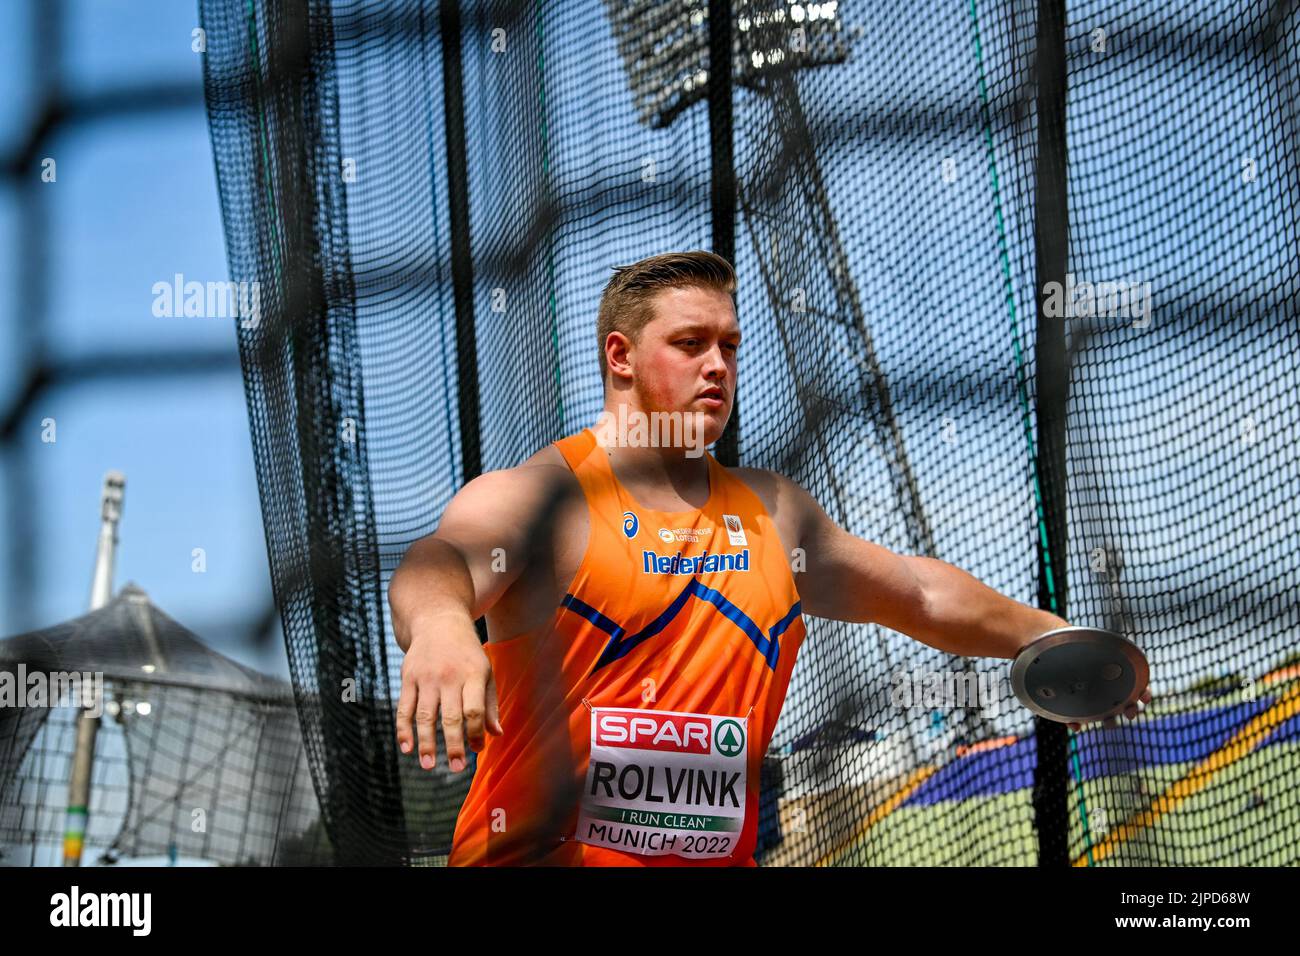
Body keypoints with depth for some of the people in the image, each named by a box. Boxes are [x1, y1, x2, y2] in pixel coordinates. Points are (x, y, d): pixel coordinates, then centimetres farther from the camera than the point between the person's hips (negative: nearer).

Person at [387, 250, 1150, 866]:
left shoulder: (773, 512, 17)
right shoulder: (532, 496, -3)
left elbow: (918, 592, 30)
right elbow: (437, 565, -24)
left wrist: (1044, 633, 27)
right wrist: (438, 623, -47)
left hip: (718, 856, 5)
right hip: (538, 854, -5)